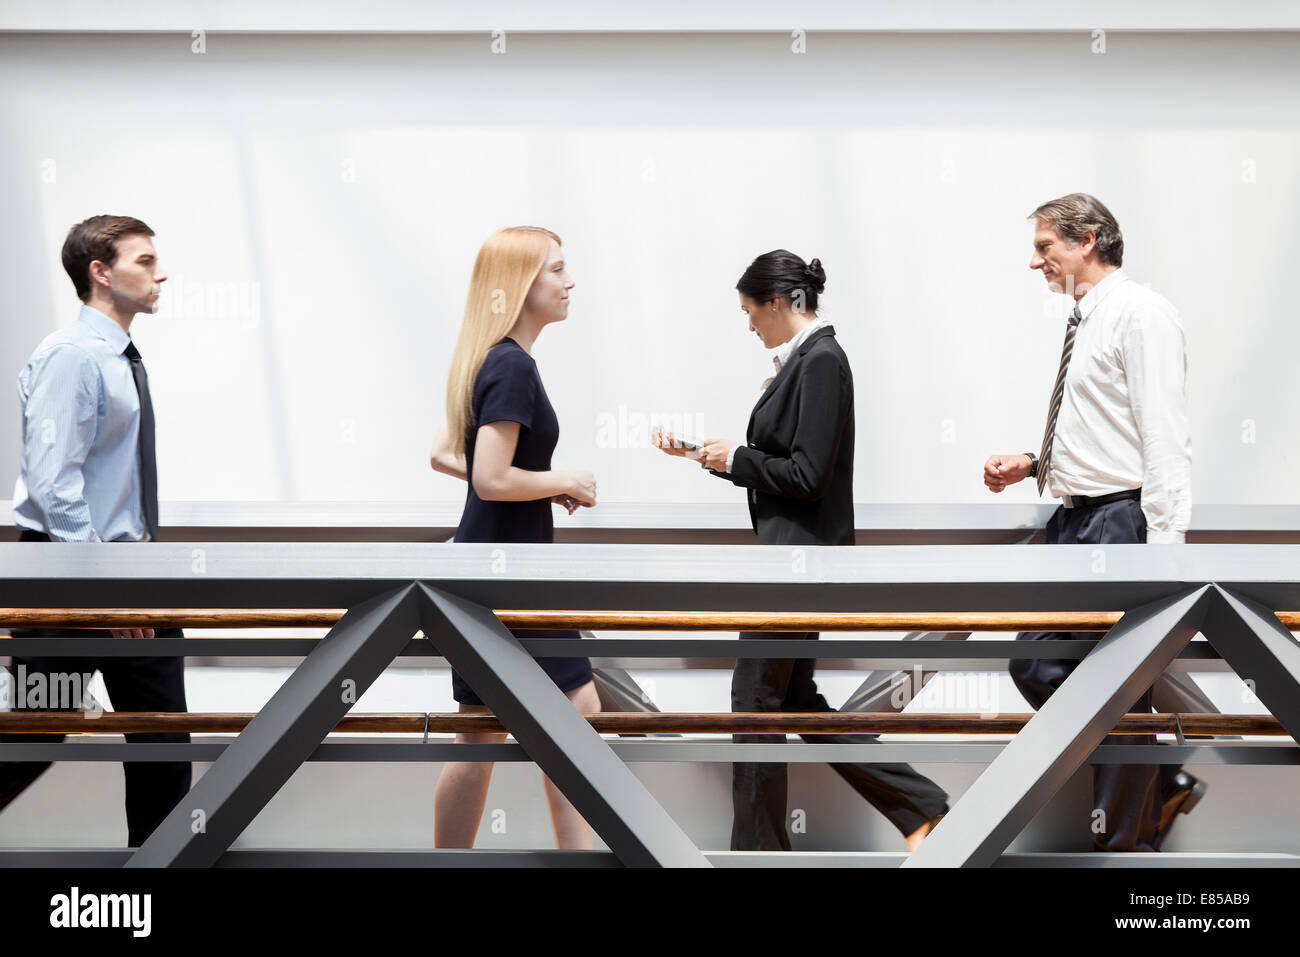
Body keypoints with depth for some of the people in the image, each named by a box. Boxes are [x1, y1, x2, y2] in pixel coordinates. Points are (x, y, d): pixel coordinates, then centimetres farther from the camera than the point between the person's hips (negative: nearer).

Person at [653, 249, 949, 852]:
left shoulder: (821, 361, -16)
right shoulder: (801, 360, 14)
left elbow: (808, 476, -21)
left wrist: (735, 458, -9)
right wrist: (697, 453, 15)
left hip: (800, 555, -10)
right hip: (790, 553, 10)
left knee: (757, 696, 0)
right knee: (796, 699, 13)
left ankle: (759, 848, 13)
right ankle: (918, 803, 16)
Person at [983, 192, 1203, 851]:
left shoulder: (1140, 314, -12)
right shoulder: (1084, 322, 17)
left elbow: (1164, 439, -18)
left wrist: (1161, 549, -23)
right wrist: (1031, 466, 12)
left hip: (1122, 523, -10)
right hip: (1074, 523, 10)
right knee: (1036, 666, 11)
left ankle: (1126, 843, 9)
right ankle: (1161, 782, 23)